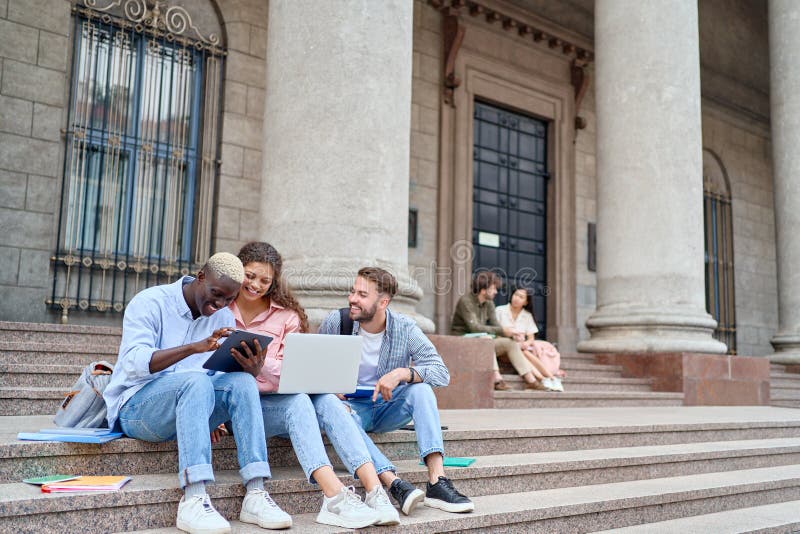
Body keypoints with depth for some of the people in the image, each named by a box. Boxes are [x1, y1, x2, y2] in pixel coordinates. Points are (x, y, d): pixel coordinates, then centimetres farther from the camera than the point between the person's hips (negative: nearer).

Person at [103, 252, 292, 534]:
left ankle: (255, 495, -29)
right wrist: (195, 347, -37)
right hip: (134, 408, -5)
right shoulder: (150, 302, -9)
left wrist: (251, 371, -23)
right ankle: (193, 500, -43)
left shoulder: (224, 317, 8)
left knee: (241, 382, -24)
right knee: (195, 380, -35)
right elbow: (134, 363, -24)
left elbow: (226, 374, 1)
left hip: (191, 407, 5)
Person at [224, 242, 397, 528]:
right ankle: (335, 497, -44)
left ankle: (375, 492, -39)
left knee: (326, 400, -28)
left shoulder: (286, 316, 9)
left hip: (274, 400, 3)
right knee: (297, 401, -33)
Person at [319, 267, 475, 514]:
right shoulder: (335, 322, -9)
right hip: (352, 404, -1)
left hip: (389, 407, 1)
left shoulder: (405, 328, -10)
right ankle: (395, 484, -45)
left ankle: (437, 481, -36)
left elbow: (442, 373, -18)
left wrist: (402, 373, -34)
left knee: (421, 388, -29)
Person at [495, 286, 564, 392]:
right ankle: (552, 378, -39)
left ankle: (544, 379, -44)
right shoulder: (500, 311, 5)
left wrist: (526, 343, -16)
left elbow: (531, 338, 8)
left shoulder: (527, 316, 15)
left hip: (522, 347, 4)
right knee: (525, 353, -34)